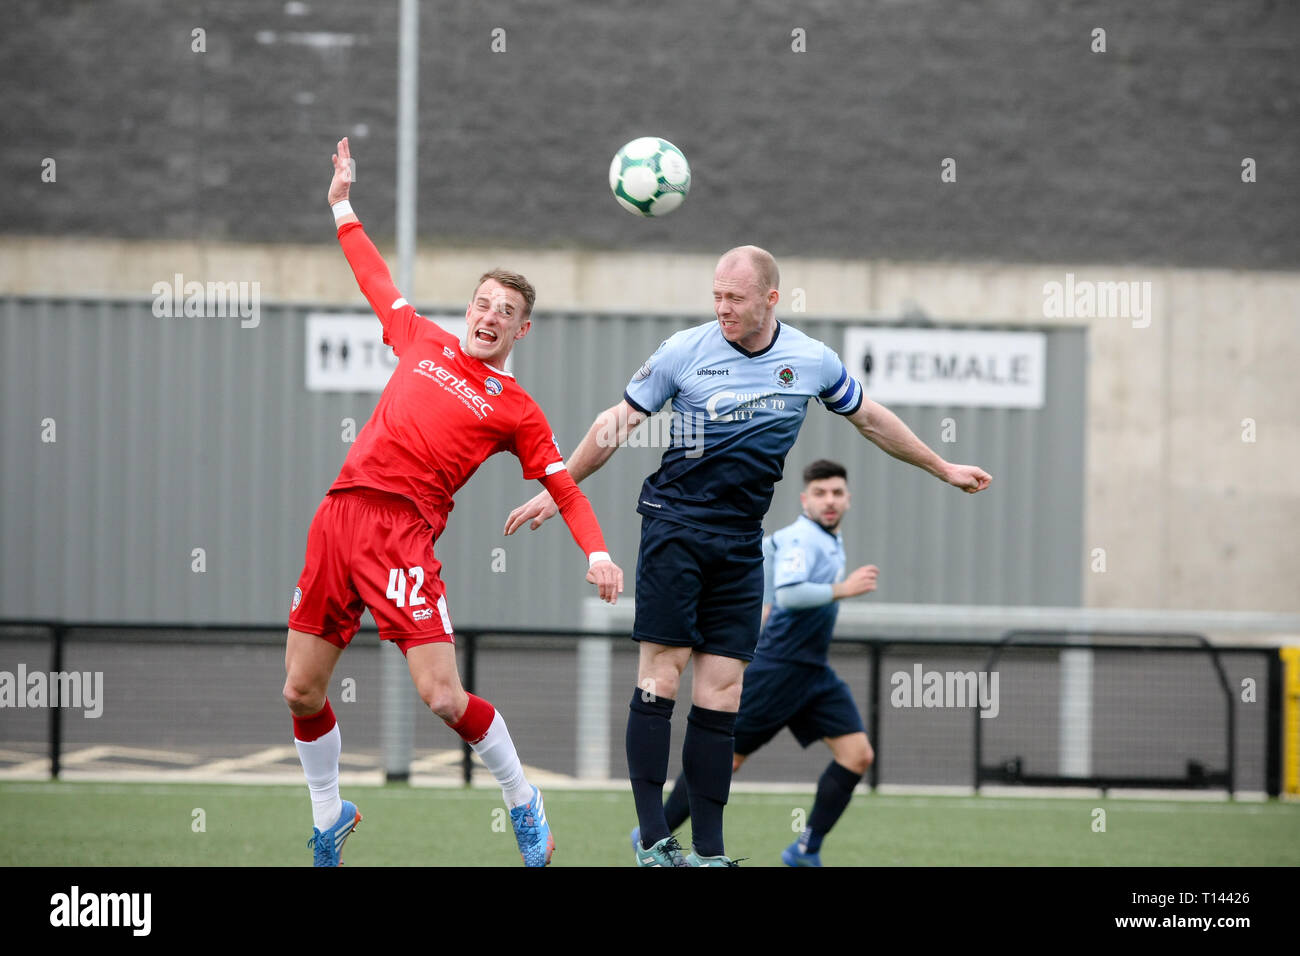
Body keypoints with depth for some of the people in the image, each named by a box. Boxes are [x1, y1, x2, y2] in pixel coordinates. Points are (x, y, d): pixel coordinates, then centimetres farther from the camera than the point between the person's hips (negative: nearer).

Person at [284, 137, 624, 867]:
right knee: (302, 692, 5)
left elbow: (566, 489, 5)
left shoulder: (516, 410, 6)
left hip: (404, 534, -4)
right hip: (341, 514, 4)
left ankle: (524, 801, 11)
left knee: (443, 696, -14)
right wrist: (343, 206, 37)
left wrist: (598, 552, -11)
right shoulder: (423, 342, 17)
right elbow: (376, 280, 32)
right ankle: (330, 817, 28)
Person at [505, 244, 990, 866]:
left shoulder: (811, 360, 4)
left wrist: (943, 469, 29)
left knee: (722, 692, -1)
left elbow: (870, 420, 21)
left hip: (742, 543, 3)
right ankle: (652, 837, -9)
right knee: (660, 678, -11)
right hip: (675, 525, -3)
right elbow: (617, 422, 6)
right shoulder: (685, 350, -4)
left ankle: (707, 849, 0)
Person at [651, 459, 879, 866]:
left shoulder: (831, 539, 13)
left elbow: (769, 546, 26)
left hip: (815, 673, 9)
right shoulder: (802, 539, -15)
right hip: (778, 669, -9)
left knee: (857, 754, -6)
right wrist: (842, 589, -26)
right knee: (727, 758, -2)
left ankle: (806, 851, -1)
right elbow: (787, 594, -31)